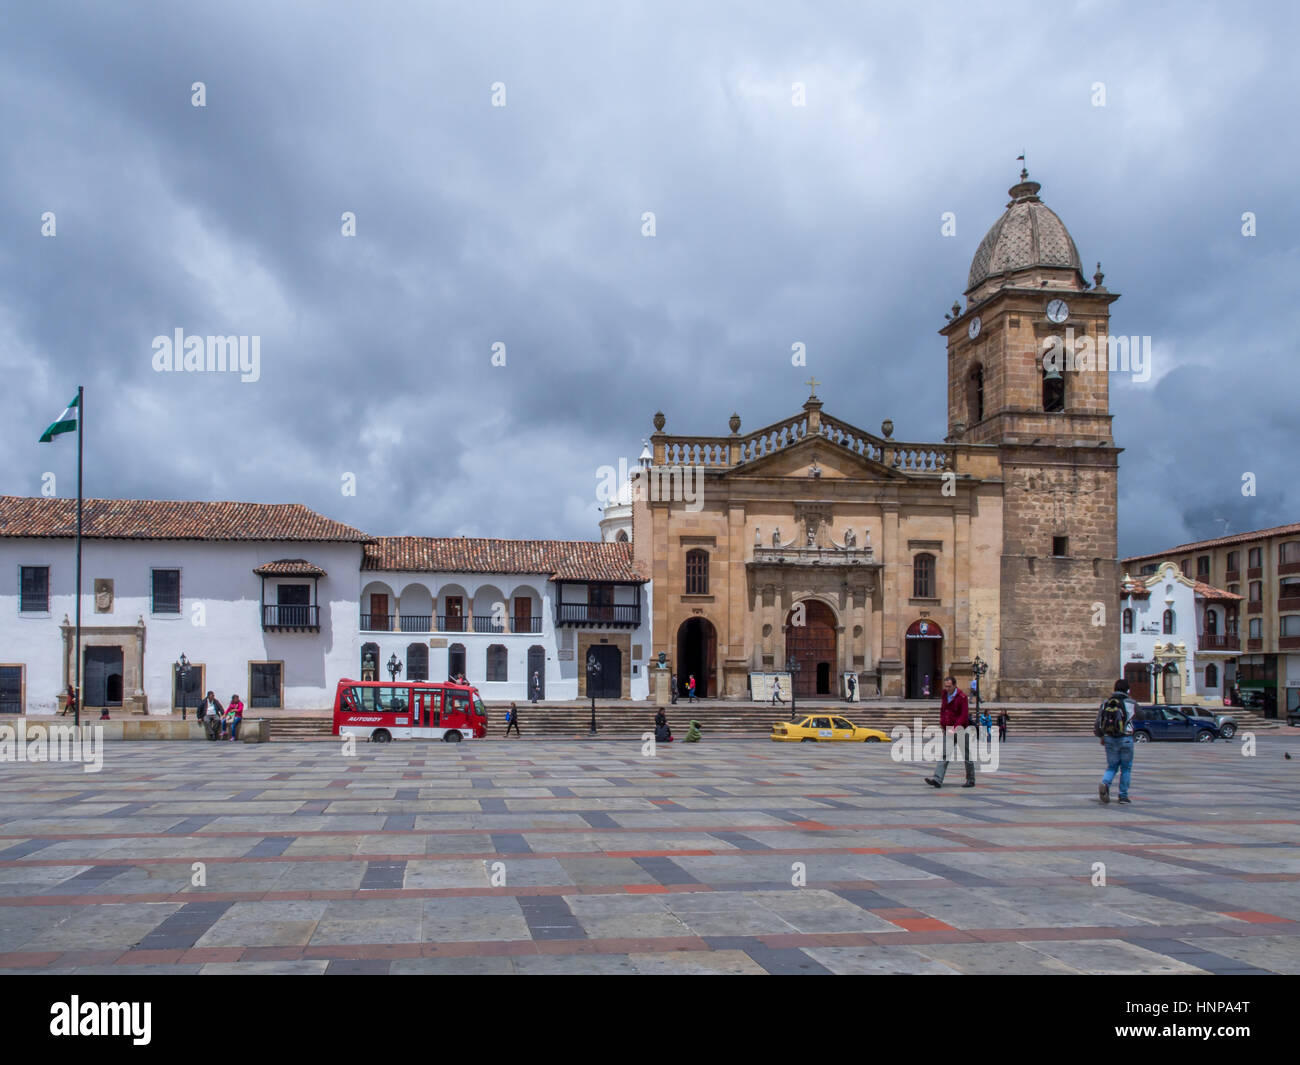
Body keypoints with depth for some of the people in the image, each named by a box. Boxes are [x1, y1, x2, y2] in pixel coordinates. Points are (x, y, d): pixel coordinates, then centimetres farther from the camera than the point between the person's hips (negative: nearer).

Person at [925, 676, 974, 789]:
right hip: (948, 731, 5)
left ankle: (970, 780, 18)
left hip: (960, 730, -5)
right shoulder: (944, 696, 9)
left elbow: (964, 715, -16)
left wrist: (955, 729, -20)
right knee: (944, 754, -6)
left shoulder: (962, 697, -12)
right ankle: (937, 779, -15)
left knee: (966, 756, 5)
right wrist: (943, 724, 7)